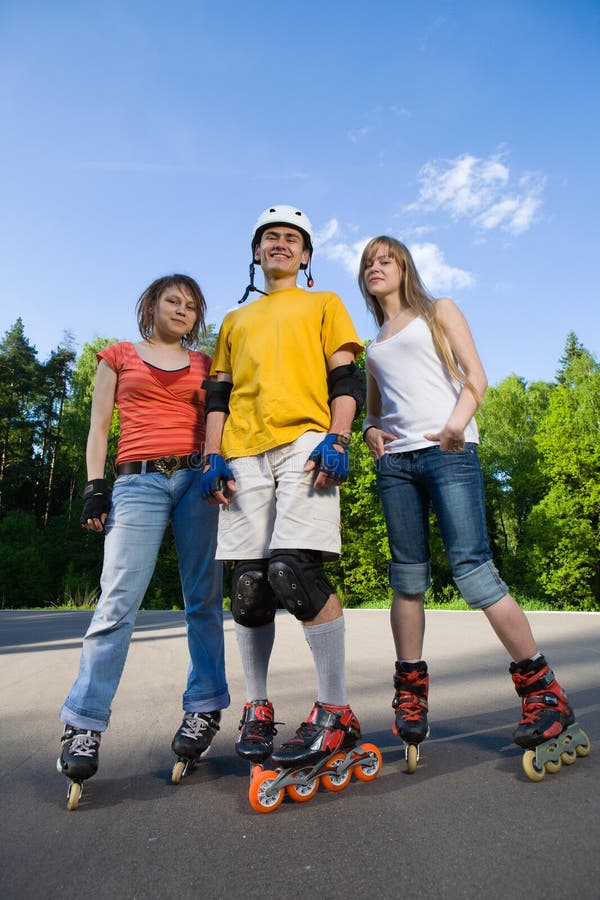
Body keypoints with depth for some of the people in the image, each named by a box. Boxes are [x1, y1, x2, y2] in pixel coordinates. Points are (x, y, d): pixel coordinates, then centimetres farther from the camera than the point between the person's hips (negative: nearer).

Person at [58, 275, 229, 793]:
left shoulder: (204, 364, 19)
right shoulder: (118, 356, 16)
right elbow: (99, 426, 10)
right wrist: (95, 488, -1)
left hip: (197, 479, 2)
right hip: (138, 481, -1)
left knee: (203, 600, 1)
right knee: (117, 602, -9)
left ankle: (203, 710, 14)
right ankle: (84, 727, 1)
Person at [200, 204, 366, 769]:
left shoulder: (324, 304, 22)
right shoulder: (235, 321, 30)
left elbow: (345, 379, 9)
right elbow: (218, 393, 21)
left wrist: (337, 440, -8)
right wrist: (213, 456, 6)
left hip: (305, 443, -3)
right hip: (243, 454, 4)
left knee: (293, 568, -19)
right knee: (249, 583, 1)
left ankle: (335, 711, -4)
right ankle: (256, 709, 16)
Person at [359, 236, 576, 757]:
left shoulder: (439, 312, 15)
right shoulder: (374, 346, 27)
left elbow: (476, 375, 3)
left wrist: (457, 422, -17)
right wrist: (371, 431, 3)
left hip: (447, 451, -4)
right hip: (394, 460, 4)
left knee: (471, 566, -14)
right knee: (408, 576, 1)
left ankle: (543, 690, -2)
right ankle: (411, 694, 11)